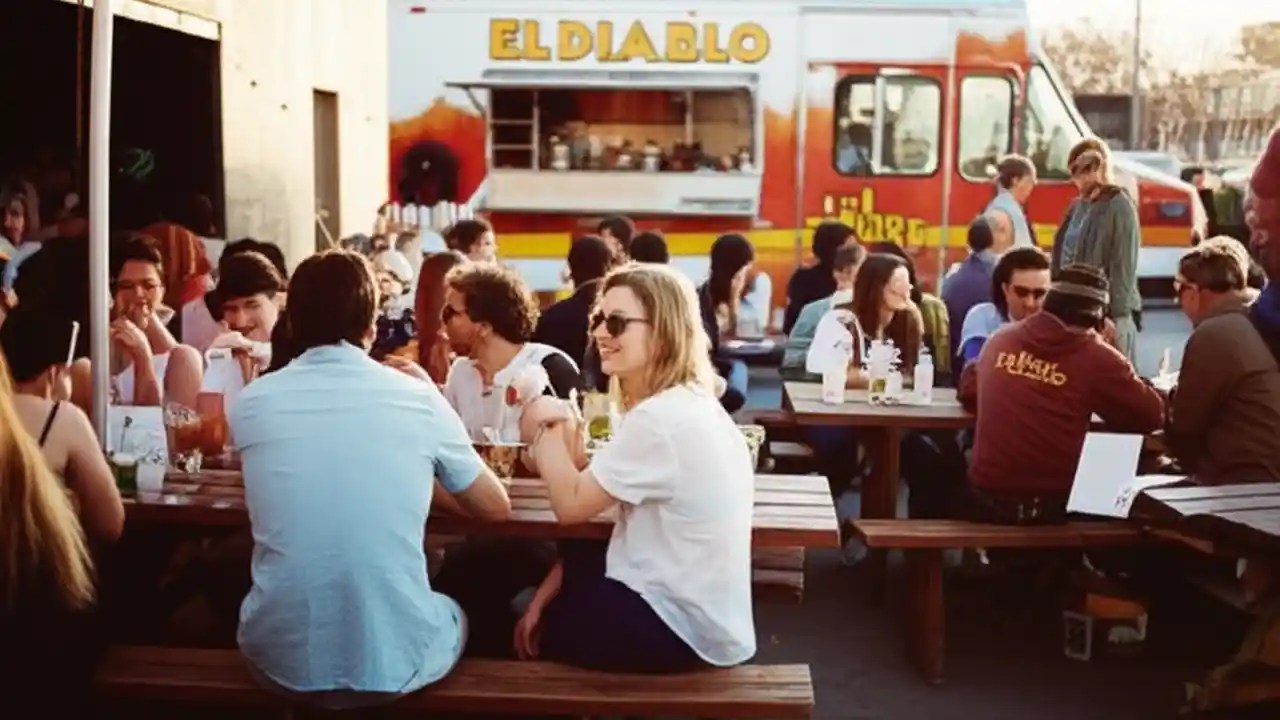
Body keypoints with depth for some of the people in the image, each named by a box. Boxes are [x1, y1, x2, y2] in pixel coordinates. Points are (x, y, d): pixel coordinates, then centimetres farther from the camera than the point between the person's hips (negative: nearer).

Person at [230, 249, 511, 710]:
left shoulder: (253, 402, 0)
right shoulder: (416, 398, -4)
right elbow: (496, 507, 10)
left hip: (280, 659, 1)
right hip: (393, 661, -1)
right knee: (454, 613, 34)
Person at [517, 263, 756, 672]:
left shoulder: (661, 418, -25)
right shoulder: (690, 403, 8)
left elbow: (572, 504, -18)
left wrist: (546, 428, -5)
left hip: (681, 628, -9)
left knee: (507, 619, 10)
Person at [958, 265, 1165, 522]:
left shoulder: (1000, 339, 6)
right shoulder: (1098, 357, -7)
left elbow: (968, 394, 22)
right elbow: (1152, 416, 1)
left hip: (987, 498, 4)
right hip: (1051, 505, -4)